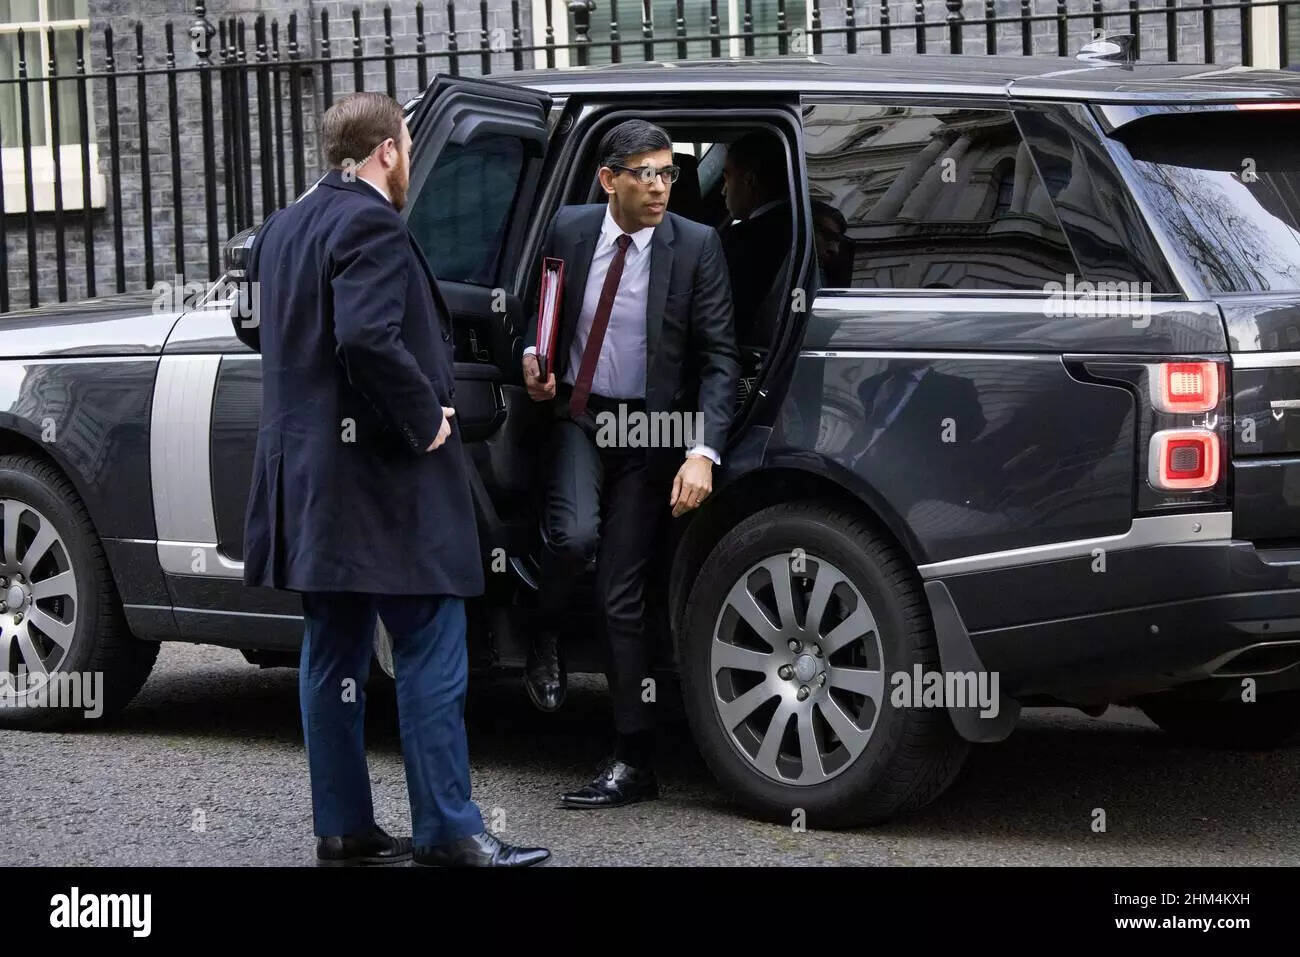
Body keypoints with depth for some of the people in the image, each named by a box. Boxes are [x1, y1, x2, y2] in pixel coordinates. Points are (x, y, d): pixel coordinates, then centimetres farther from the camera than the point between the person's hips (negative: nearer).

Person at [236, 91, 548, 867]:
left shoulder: (285, 228, 14)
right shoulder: (372, 226, -15)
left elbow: (256, 327, 23)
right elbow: (369, 339, -26)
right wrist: (425, 417, -16)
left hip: (312, 475, 10)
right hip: (383, 480, -10)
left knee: (334, 654, 12)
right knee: (431, 654, -6)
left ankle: (343, 828, 16)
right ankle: (447, 832, -6)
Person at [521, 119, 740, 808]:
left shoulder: (696, 247, -8)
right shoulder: (569, 230, -1)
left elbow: (718, 358, -8)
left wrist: (703, 452, -19)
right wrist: (532, 356, -5)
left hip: (650, 430, -1)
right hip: (578, 415, 1)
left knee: (622, 594, -1)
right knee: (573, 534, -28)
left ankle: (633, 762, 8)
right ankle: (545, 640, 5)